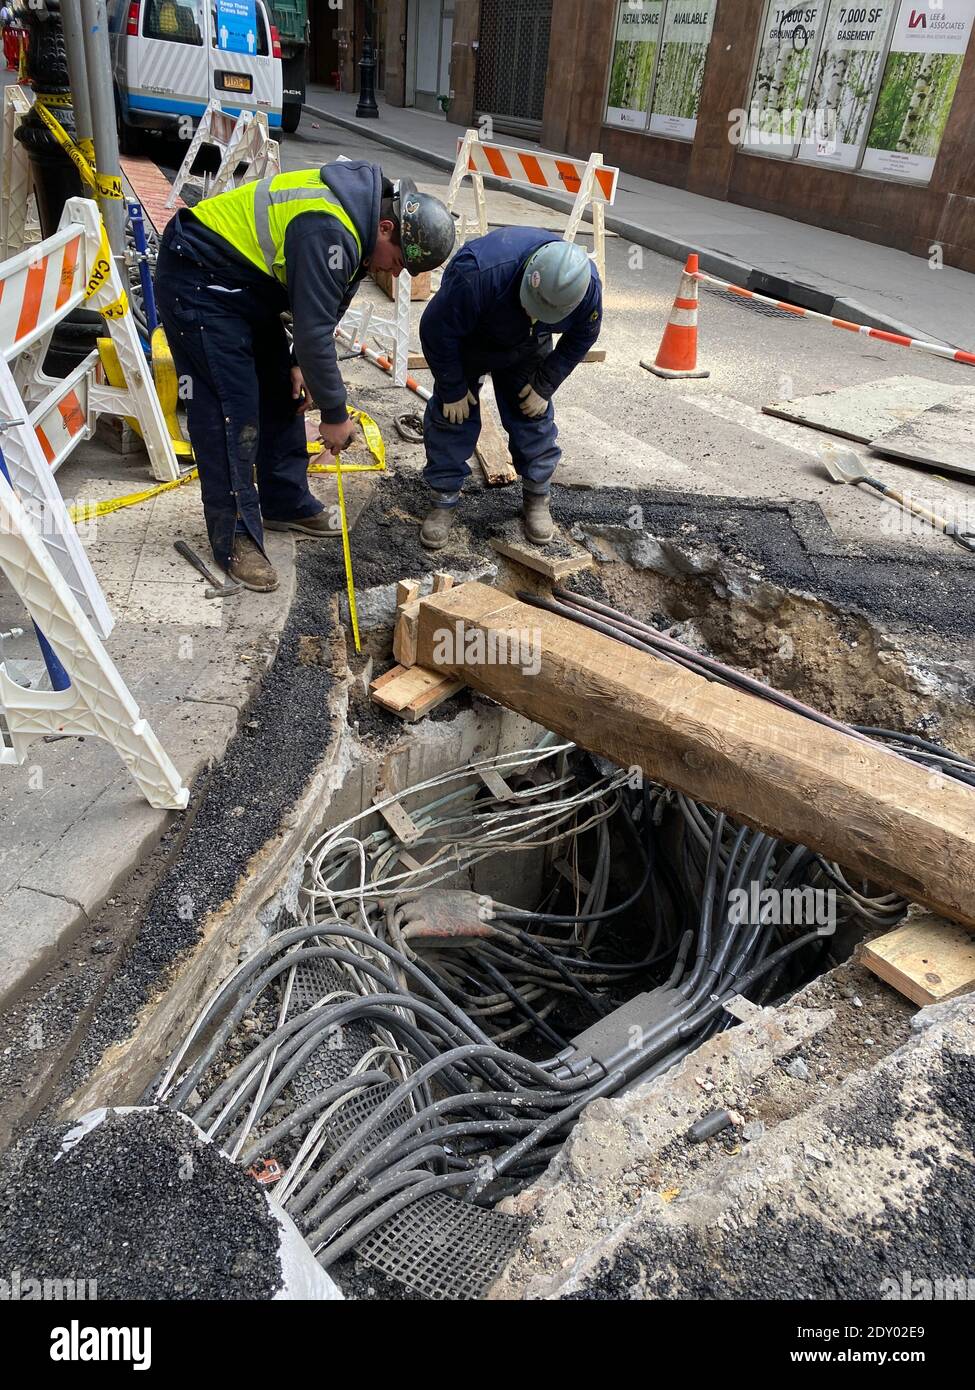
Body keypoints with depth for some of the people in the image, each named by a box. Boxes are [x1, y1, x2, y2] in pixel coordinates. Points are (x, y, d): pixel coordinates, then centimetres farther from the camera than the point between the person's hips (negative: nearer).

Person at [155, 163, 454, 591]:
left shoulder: (360, 214, 1)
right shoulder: (328, 234, -30)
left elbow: (324, 308, 9)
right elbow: (314, 328, -29)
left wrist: (302, 363, -1)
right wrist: (334, 414, -20)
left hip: (246, 284, 10)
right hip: (197, 282, -10)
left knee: (283, 392, 11)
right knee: (231, 409, -12)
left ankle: (286, 504, 24)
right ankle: (235, 539, -4)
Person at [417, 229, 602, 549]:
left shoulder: (588, 287, -32)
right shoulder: (477, 275, -45)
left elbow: (580, 338, -8)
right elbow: (436, 331, -29)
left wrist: (544, 386, -11)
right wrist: (453, 390, -20)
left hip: (527, 350, 3)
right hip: (466, 343, -2)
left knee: (533, 415, -1)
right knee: (451, 414, -7)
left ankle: (537, 499, 16)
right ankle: (444, 501, 7)